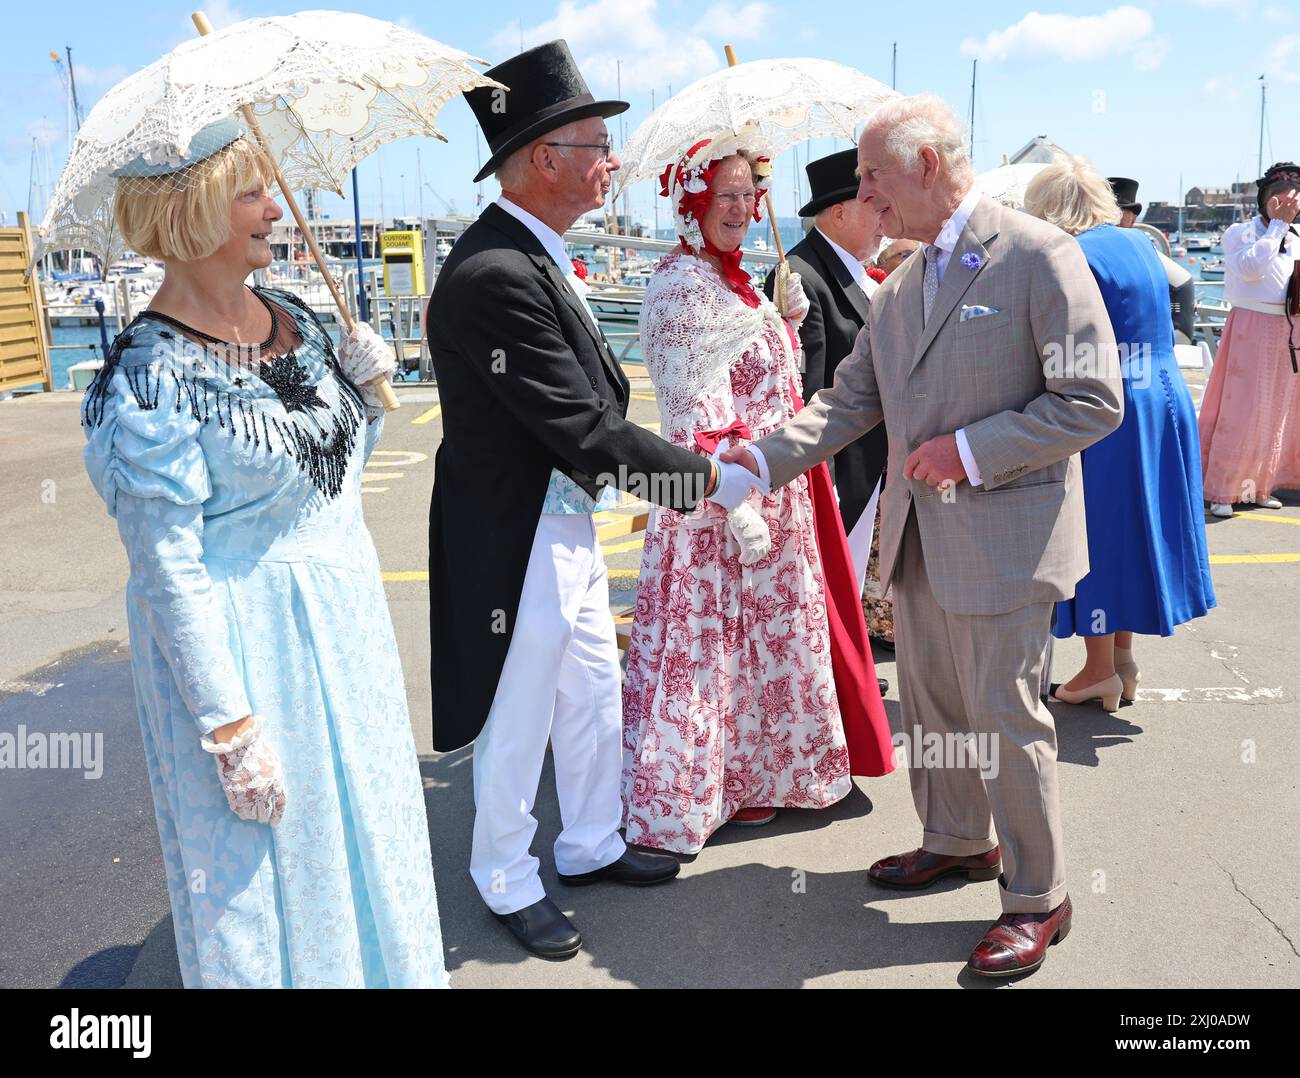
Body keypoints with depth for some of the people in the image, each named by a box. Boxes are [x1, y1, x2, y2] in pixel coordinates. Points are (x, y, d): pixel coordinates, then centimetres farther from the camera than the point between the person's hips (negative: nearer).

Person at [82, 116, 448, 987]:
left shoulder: (292, 318, 3)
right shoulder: (151, 377, -20)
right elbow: (170, 574, -19)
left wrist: (362, 386, -4)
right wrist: (232, 730, -18)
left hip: (344, 616, 8)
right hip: (246, 645, -7)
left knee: (364, 833, 23)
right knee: (270, 866, 11)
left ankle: (382, 963, 46)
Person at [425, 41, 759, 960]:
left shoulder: (537, 258, 7)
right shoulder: (494, 275, -25)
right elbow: (585, 430, -25)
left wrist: (680, 464, 2)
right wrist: (707, 478, -15)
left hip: (572, 528, 9)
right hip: (520, 545, -9)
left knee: (595, 698, 22)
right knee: (519, 724, 9)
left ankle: (591, 844, 43)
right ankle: (509, 883, 32)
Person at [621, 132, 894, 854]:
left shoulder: (730, 280, 13)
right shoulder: (682, 286, -16)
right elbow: (698, 415, -22)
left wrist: (788, 320, 5)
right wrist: (738, 505, -24)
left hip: (770, 491, 10)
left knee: (761, 637, 18)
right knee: (715, 645, 1)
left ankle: (746, 776, 34)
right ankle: (685, 798, 18)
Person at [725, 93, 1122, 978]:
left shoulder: (1038, 255, -13)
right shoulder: (903, 284, 9)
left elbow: (1093, 401, -16)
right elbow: (851, 400, 9)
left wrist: (970, 451, -20)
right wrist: (760, 459, -3)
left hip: (1003, 537, -7)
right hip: (920, 537, 7)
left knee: (1005, 716, 3)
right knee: (932, 706, 18)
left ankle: (1039, 897, 23)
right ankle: (957, 841, 41)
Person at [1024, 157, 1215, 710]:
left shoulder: (1073, 255, -15)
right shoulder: (1139, 242, 11)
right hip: (1162, 399, 8)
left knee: (1098, 528, 4)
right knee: (1132, 524, 16)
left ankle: (1101, 669, 15)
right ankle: (1123, 657, 26)